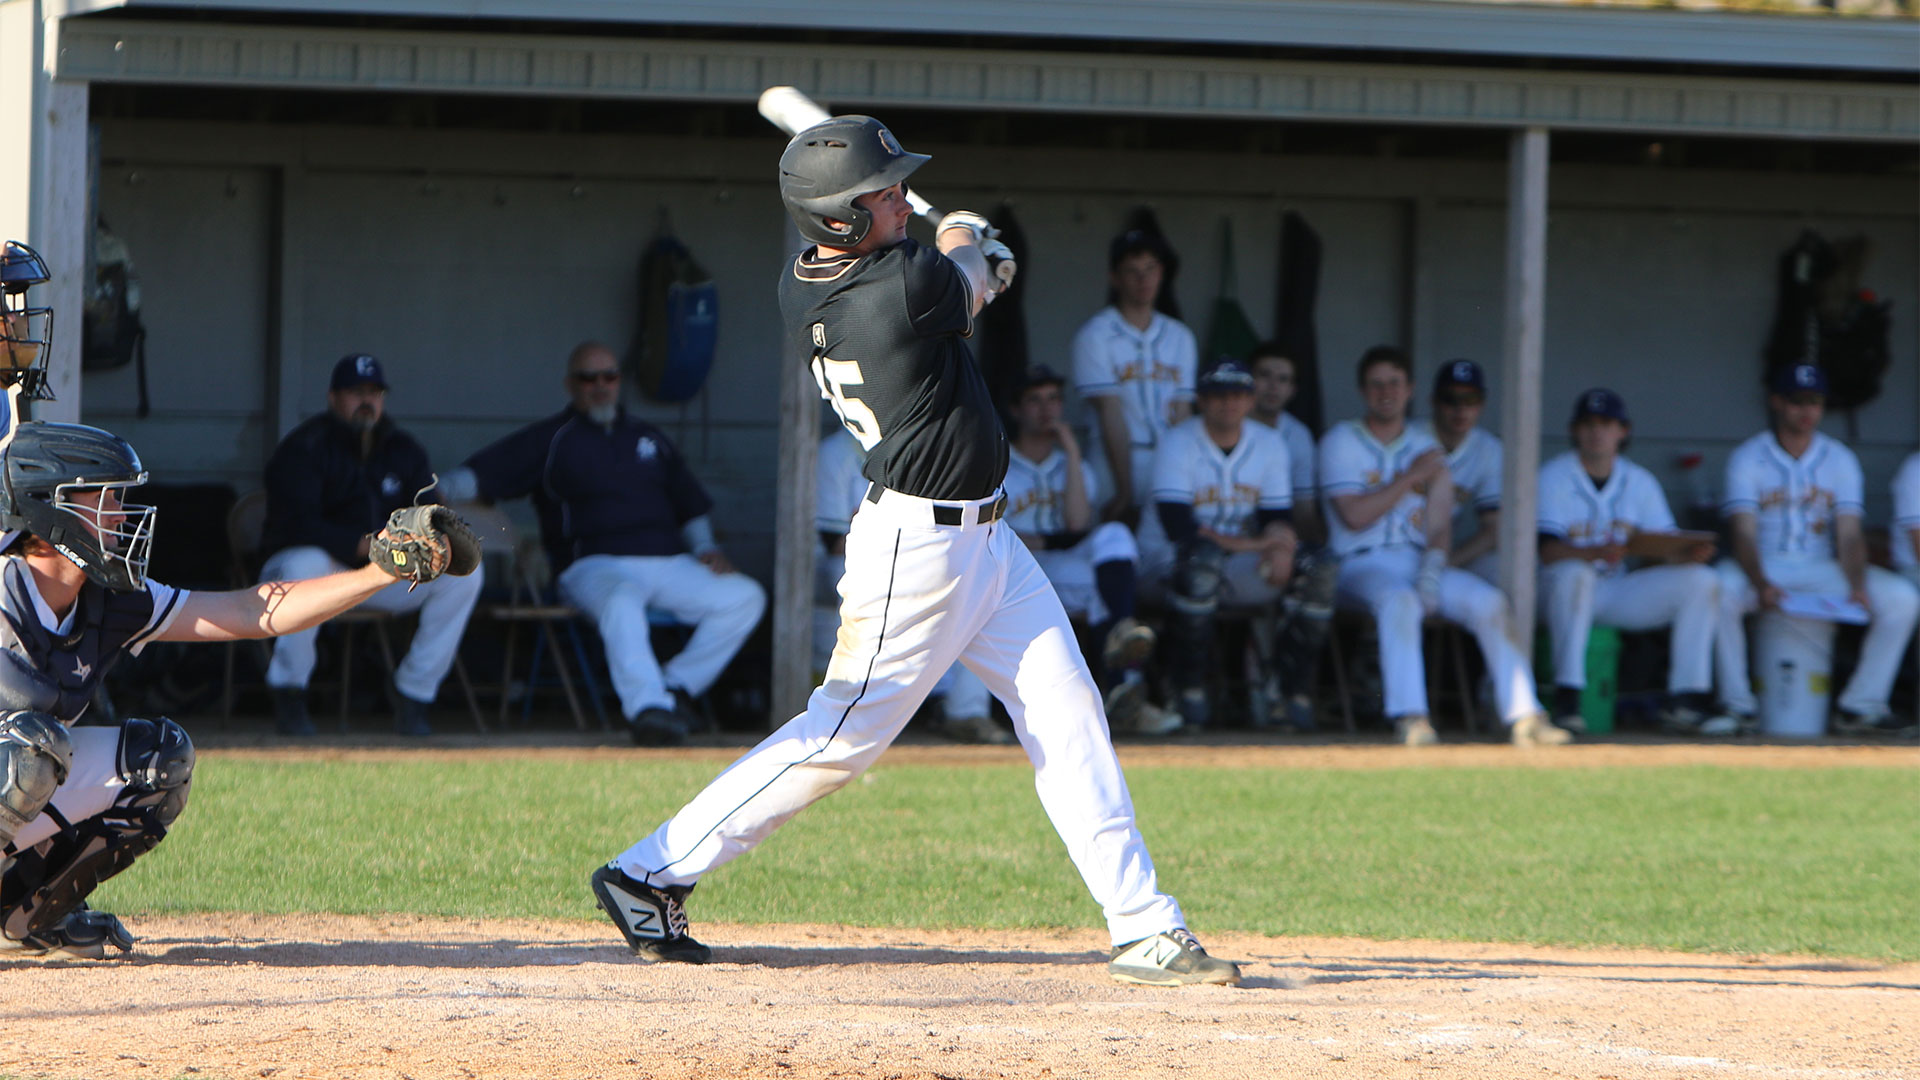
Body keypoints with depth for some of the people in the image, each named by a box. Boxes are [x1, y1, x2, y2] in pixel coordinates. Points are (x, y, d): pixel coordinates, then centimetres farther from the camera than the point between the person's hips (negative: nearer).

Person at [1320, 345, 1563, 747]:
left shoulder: (1425, 446, 18)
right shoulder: (1341, 442, 6)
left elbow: (1440, 523, 7)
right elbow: (1354, 516, -9)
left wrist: (1432, 572, -12)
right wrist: (1411, 477, -5)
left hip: (1420, 560, 4)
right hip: (1361, 564, -4)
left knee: (1489, 601, -20)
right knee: (1399, 598, -38)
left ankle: (1523, 715, -25)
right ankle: (1410, 719, -46)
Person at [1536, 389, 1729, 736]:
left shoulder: (1639, 482, 10)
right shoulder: (1554, 477, -5)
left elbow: (1668, 546, 1)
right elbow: (1548, 550, -20)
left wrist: (1687, 555, -25)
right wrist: (1597, 552, -39)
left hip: (1618, 593, 5)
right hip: (1561, 591, -5)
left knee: (1701, 580, -12)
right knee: (1575, 574, -39)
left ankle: (1684, 703, -18)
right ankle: (1566, 700, -37)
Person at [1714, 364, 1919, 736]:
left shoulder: (1840, 460, 6)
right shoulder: (1748, 458, -3)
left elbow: (1849, 534, -4)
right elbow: (1744, 533, -14)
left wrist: (1857, 587, -24)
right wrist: (1761, 585, -34)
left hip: (1821, 570, 3)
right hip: (1763, 569, -3)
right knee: (1721, 590, -37)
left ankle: (1860, 705, -13)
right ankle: (1738, 705, -25)